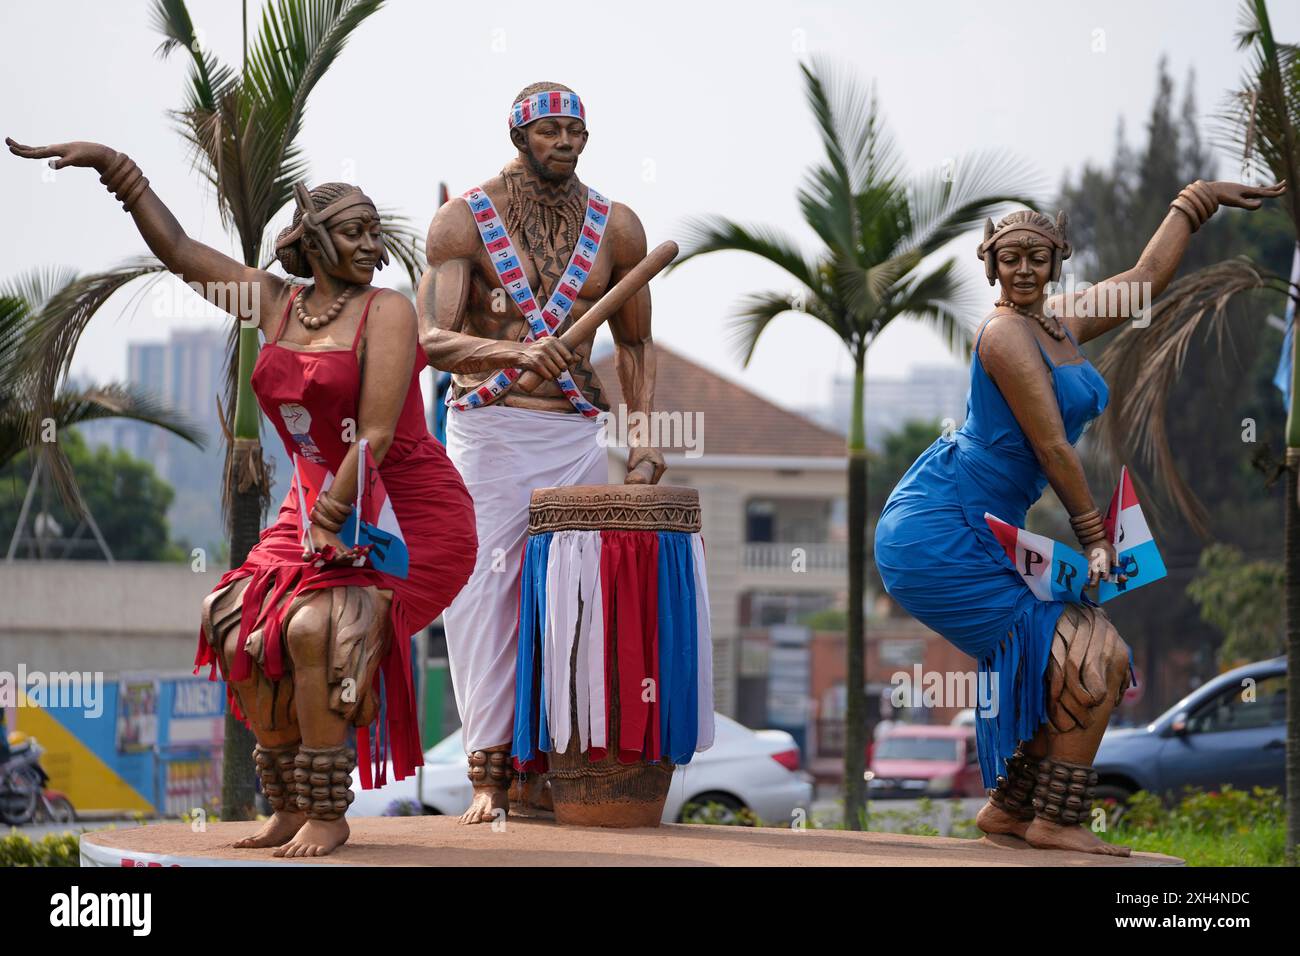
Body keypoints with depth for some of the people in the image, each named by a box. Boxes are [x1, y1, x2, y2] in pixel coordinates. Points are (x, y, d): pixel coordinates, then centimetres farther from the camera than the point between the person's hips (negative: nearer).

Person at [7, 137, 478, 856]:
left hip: (409, 516, -7)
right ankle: (289, 807, 5)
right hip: (318, 506, 7)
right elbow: (177, 249, 11)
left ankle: (329, 815, -14)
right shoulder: (275, 304, 7)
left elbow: (376, 435, -17)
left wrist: (330, 525, -17)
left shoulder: (386, 311, -11)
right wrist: (113, 166, 6)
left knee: (312, 628, -27)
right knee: (245, 639, -10)